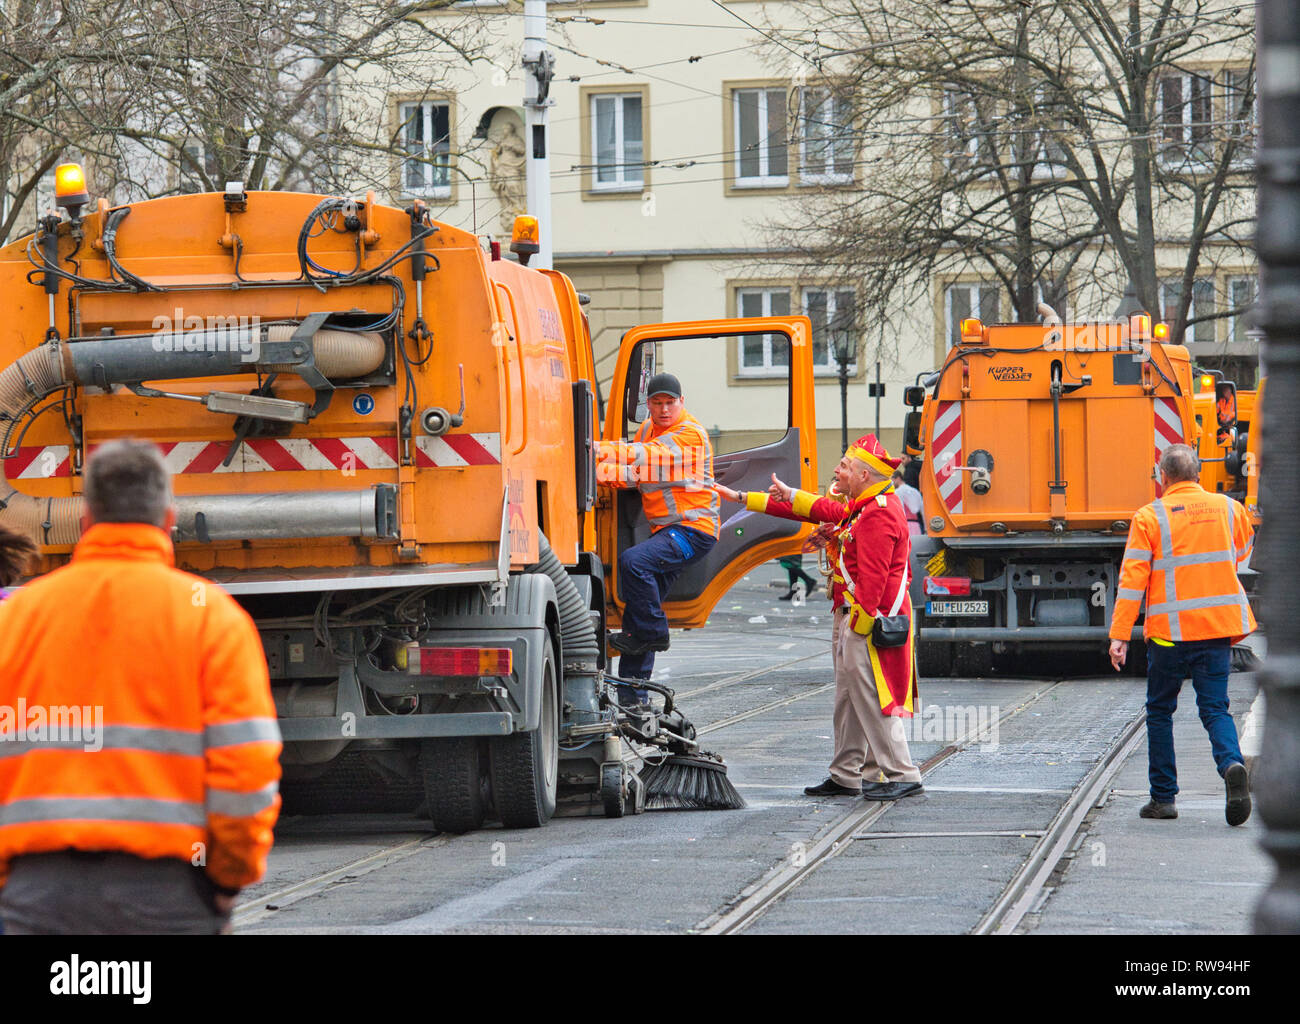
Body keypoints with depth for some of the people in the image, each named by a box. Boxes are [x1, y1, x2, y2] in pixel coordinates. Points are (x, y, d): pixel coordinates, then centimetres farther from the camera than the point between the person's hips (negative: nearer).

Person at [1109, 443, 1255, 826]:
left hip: (1169, 630, -2)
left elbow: (1133, 579, -9)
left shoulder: (1149, 518, -5)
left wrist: (1119, 635, -7)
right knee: (1214, 708, 4)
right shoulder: (1228, 508, 5)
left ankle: (1163, 797, 14)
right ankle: (1232, 765, -25)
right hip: (1219, 624, 2)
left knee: (1160, 711, 12)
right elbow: (1242, 553, 24)